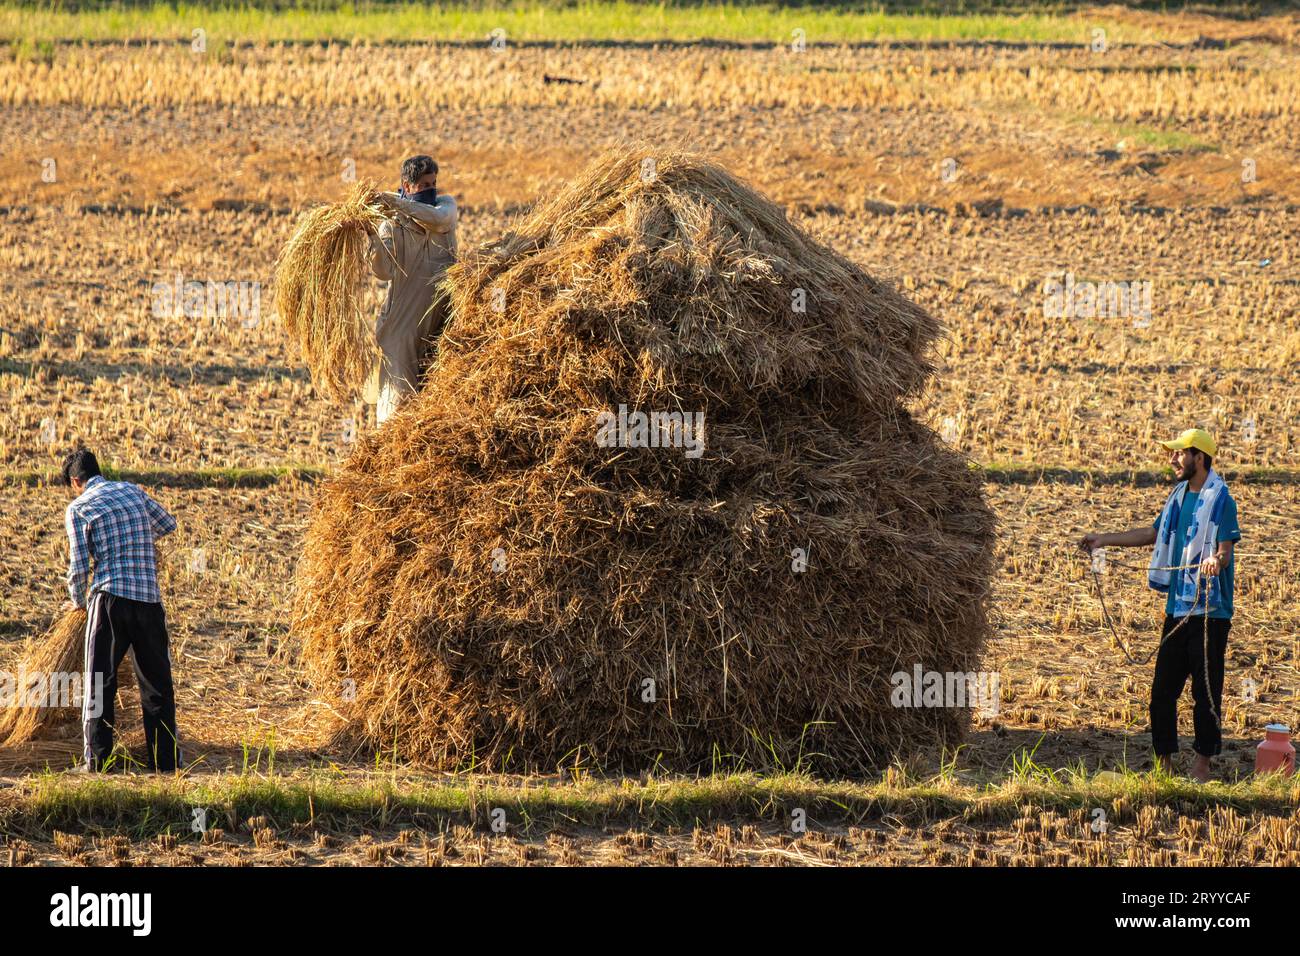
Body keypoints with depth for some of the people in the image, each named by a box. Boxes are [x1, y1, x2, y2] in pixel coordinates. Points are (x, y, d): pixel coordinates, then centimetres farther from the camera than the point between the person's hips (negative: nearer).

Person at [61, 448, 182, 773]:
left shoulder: (78, 508, 0)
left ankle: (97, 761, 0)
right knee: (157, 682, 10)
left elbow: (79, 566, -3)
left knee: (99, 683, 3)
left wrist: (78, 600, 15)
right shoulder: (131, 491, 13)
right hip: (149, 599, 4)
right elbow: (168, 523, 29)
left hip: (110, 599, -4)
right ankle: (166, 760, 11)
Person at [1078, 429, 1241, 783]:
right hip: (1178, 607, 8)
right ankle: (1164, 760, 17)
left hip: (1209, 610, -8)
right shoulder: (1179, 495, 14)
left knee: (1206, 689, -3)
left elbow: (1225, 550, -17)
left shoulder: (1220, 499, -10)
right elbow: (1155, 533, 27)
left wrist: (1216, 561, -40)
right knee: (1163, 688, 8)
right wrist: (1105, 540, 25)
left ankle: (1202, 763, 3)